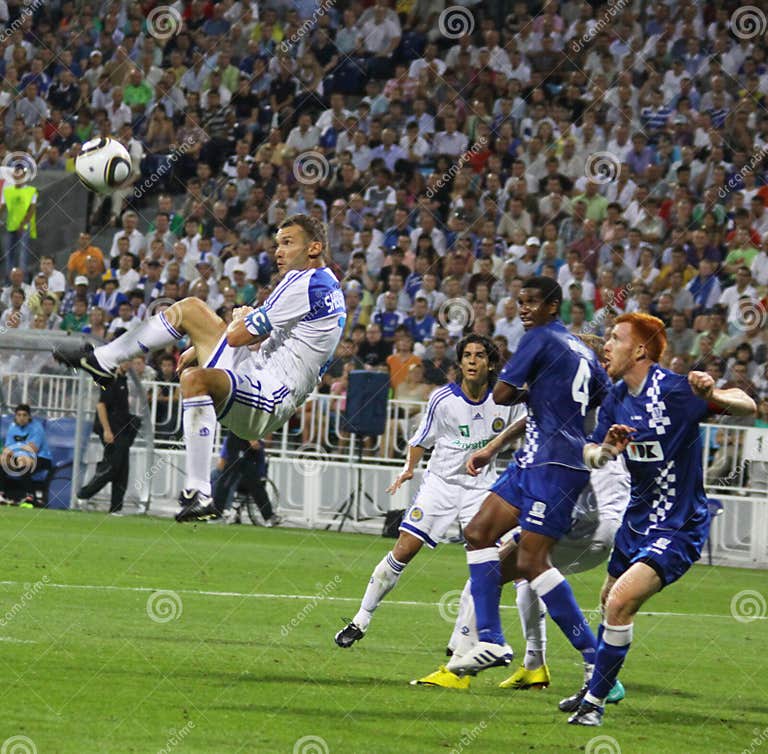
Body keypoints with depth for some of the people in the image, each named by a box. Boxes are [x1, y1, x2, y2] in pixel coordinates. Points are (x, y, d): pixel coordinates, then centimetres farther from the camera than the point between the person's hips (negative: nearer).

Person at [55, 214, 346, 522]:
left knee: (195, 379, -41)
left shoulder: (306, 283, -18)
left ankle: (199, 494, -38)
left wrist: (241, 318, 8)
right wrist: (199, 349, 24)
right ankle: (101, 361, 28)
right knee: (189, 308, 20)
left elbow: (238, 336, -17)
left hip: (271, 398, -11)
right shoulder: (326, 285, 16)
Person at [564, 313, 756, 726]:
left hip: (677, 529, -8)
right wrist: (605, 451, -18)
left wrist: (714, 395, -50)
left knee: (620, 602, -21)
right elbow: (589, 454, 7)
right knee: (609, 602, 22)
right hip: (638, 518, 8)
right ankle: (593, 686, 45)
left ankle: (595, 701, -7)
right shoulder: (616, 399, 1)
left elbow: (747, 407, -28)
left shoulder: (675, 391, -23)